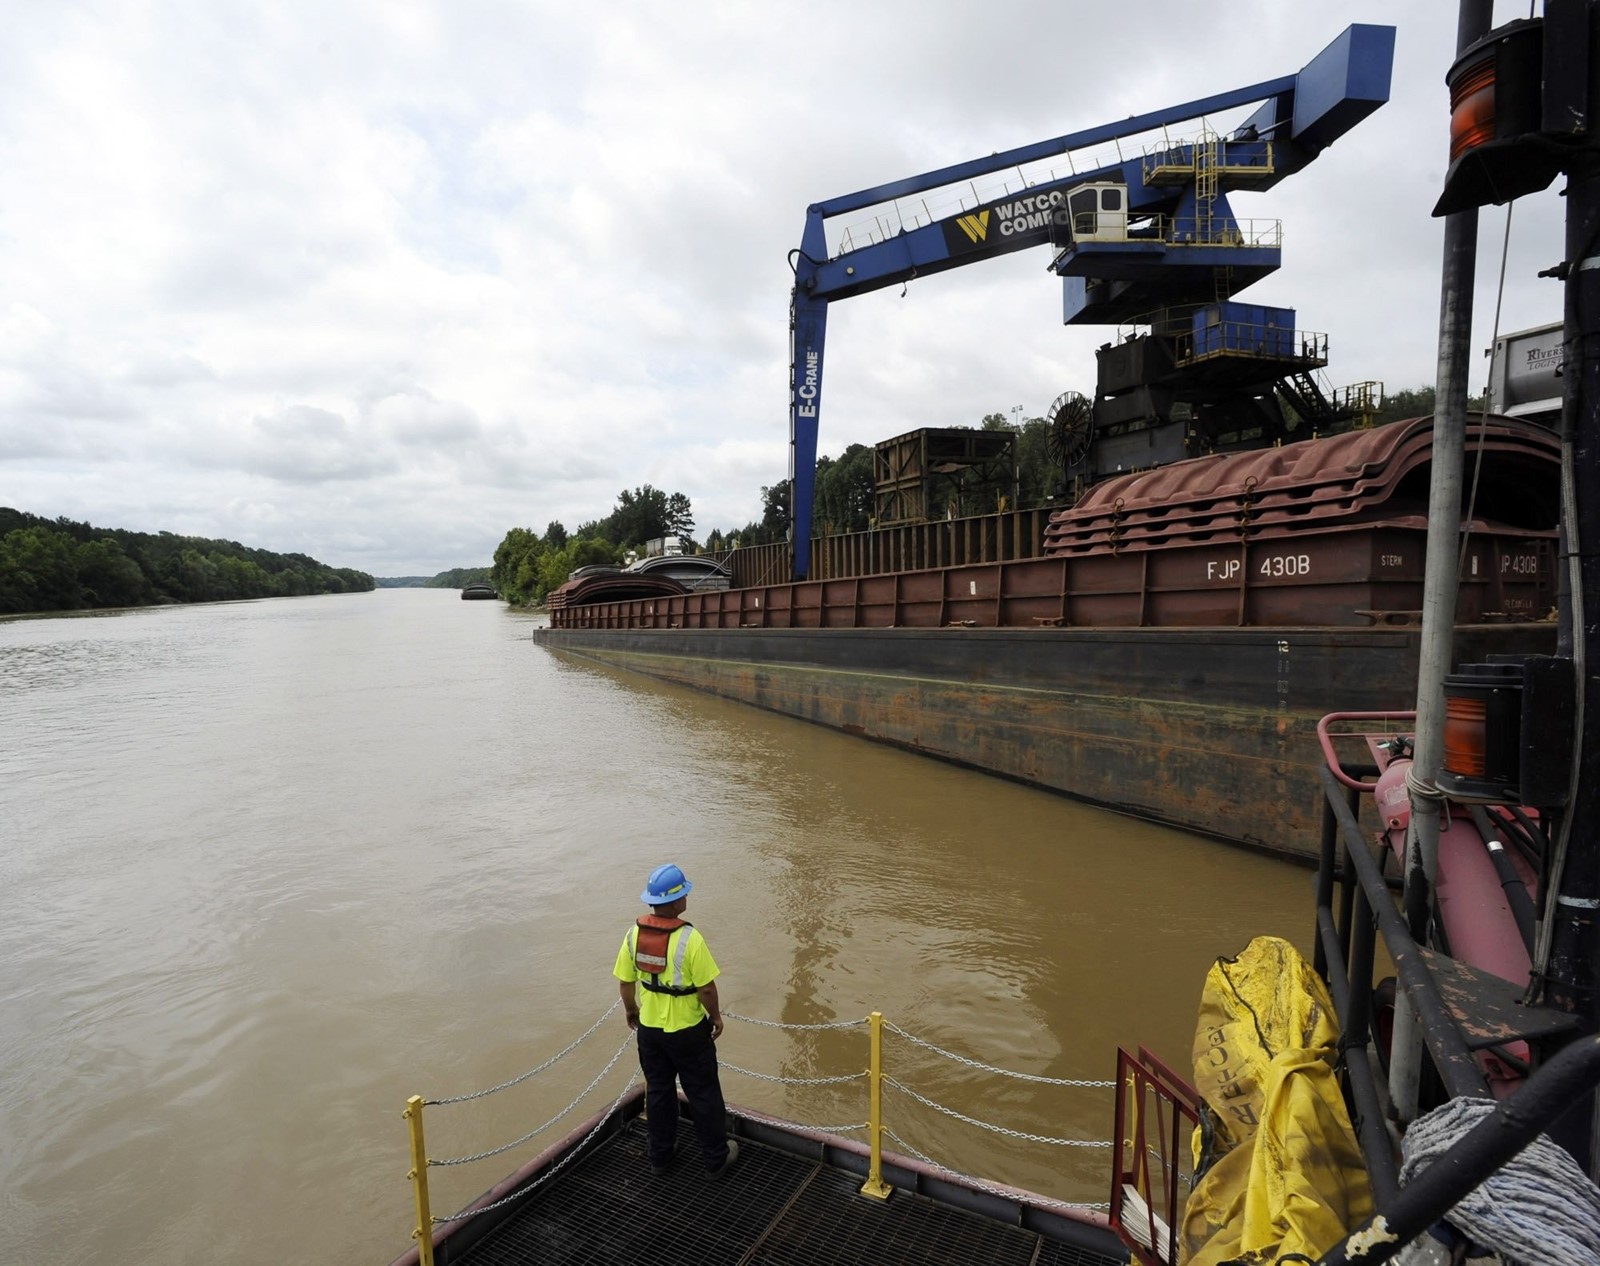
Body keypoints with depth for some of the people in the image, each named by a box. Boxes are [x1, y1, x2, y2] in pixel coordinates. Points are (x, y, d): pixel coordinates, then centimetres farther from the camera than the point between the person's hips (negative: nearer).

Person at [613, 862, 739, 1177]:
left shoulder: (635, 934, -12)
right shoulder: (689, 938, -27)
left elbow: (625, 981, -2)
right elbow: (706, 988, -20)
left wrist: (631, 1010, 16)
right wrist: (716, 1016, -3)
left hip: (649, 1028, 5)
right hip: (688, 1030, -4)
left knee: (658, 1092, 23)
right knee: (703, 1094, 15)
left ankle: (660, 1155, 39)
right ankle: (716, 1157, 30)